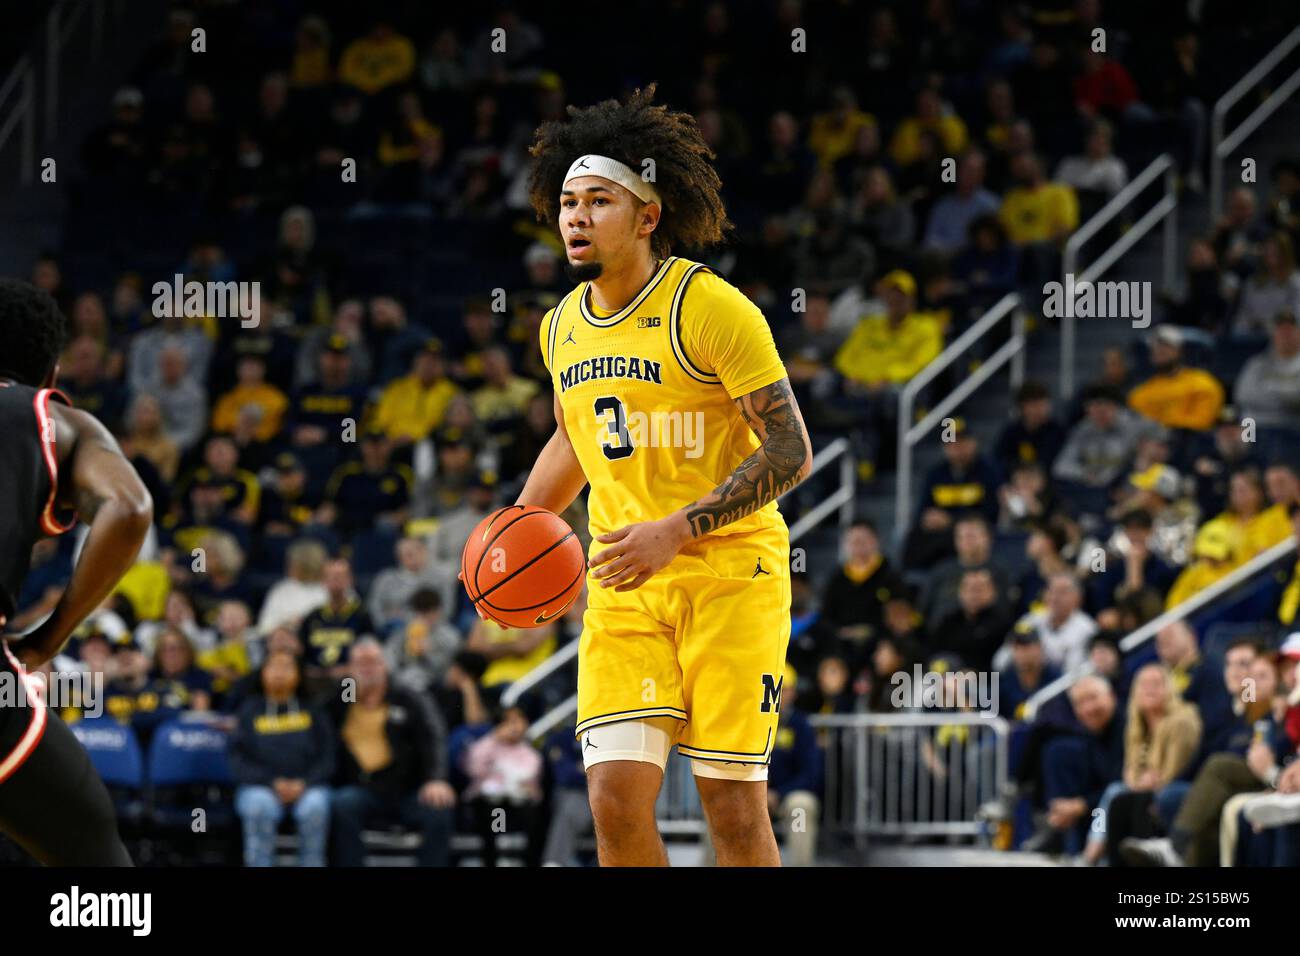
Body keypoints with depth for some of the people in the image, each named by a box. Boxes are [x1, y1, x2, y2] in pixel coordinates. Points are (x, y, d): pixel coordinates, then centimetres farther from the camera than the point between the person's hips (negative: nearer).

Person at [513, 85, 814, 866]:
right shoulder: (563, 327, 10)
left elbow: (790, 451, -14)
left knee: (733, 803, -4)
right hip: (623, 584, 5)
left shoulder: (710, 308, -11)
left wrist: (677, 530, -22)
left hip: (730, 573, -5)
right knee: (617, 796, -8)